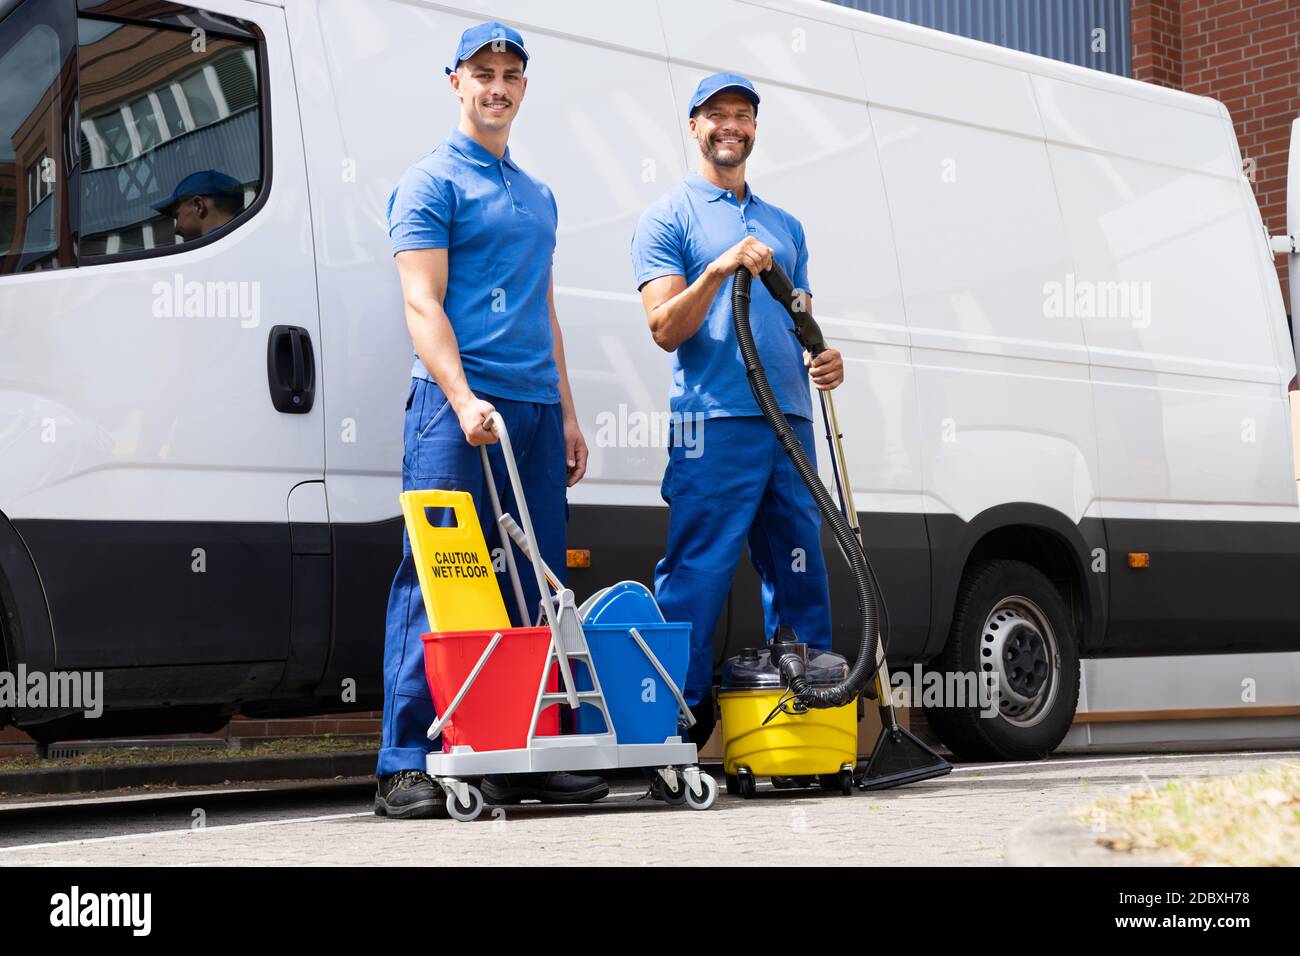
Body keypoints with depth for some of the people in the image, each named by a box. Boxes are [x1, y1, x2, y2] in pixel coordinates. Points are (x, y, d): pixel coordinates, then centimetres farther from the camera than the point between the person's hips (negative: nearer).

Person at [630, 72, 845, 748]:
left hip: (791, 424, 6)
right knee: (697, 576, -10)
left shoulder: (785, 226, 24)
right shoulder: (669, 217, 5)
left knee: (801, 579, 8)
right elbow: (665, 330, -5)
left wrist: (823, 358, 3)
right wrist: (719, 270, -19)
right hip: (714, 421, -6)